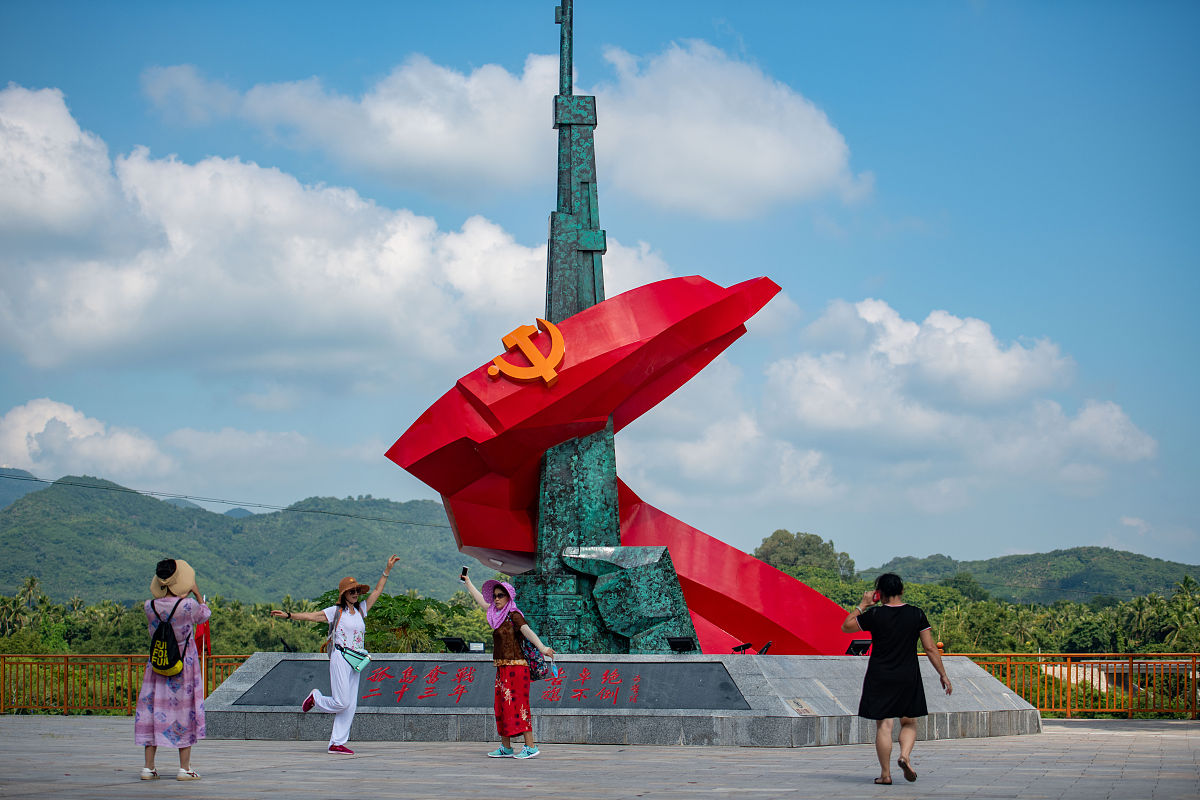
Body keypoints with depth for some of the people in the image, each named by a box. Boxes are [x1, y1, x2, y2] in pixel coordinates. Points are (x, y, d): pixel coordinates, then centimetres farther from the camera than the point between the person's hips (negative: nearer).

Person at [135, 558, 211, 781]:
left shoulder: (150, 606, -7)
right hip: (184, 662, -3)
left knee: (153, 708, 9)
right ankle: (184, 768, 5)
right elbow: (205, 614, 6)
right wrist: (196, 591, 15)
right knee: (184, 711, 4)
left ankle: (148, 767, 9)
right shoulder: (188, 605, -15)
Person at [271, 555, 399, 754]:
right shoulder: (336, 611, 0)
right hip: (340, 658, -6)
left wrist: (387, 570, 15)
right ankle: (315, 698, 18)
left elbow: (377, 591, 19)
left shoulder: (361, 609, 14)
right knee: (342, 702, -11)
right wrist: (288, 615, -14)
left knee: (351, 705, 1)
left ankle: (337, 743, 4)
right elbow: (312, 616, -5)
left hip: (356, 661, 6)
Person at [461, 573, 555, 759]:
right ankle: (505, 747, 15)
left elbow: (527, 631, -25)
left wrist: (542, 648, -40)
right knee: (502, 706, 10)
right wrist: (467, 581, 36)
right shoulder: (498, 614, 14)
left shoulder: (514, 615, -9)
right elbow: (481, 601, 28)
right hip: (502, 669, 9)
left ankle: (530, 746, -11)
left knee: (517, 706, -11)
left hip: (515, 666, -9)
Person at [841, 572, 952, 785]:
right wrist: (943, 675, 6)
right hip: (908, 678, 2)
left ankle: (885, 773, 2)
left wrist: (862, 605, 11)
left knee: (883, 725, 2)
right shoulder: (916, 614, -2)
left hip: (880, 678, -1)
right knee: (909, 722, 16)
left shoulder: (874, 614, -7)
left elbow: (846, 627, 6)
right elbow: (930, 648, -1)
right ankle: (905, 755, -10)